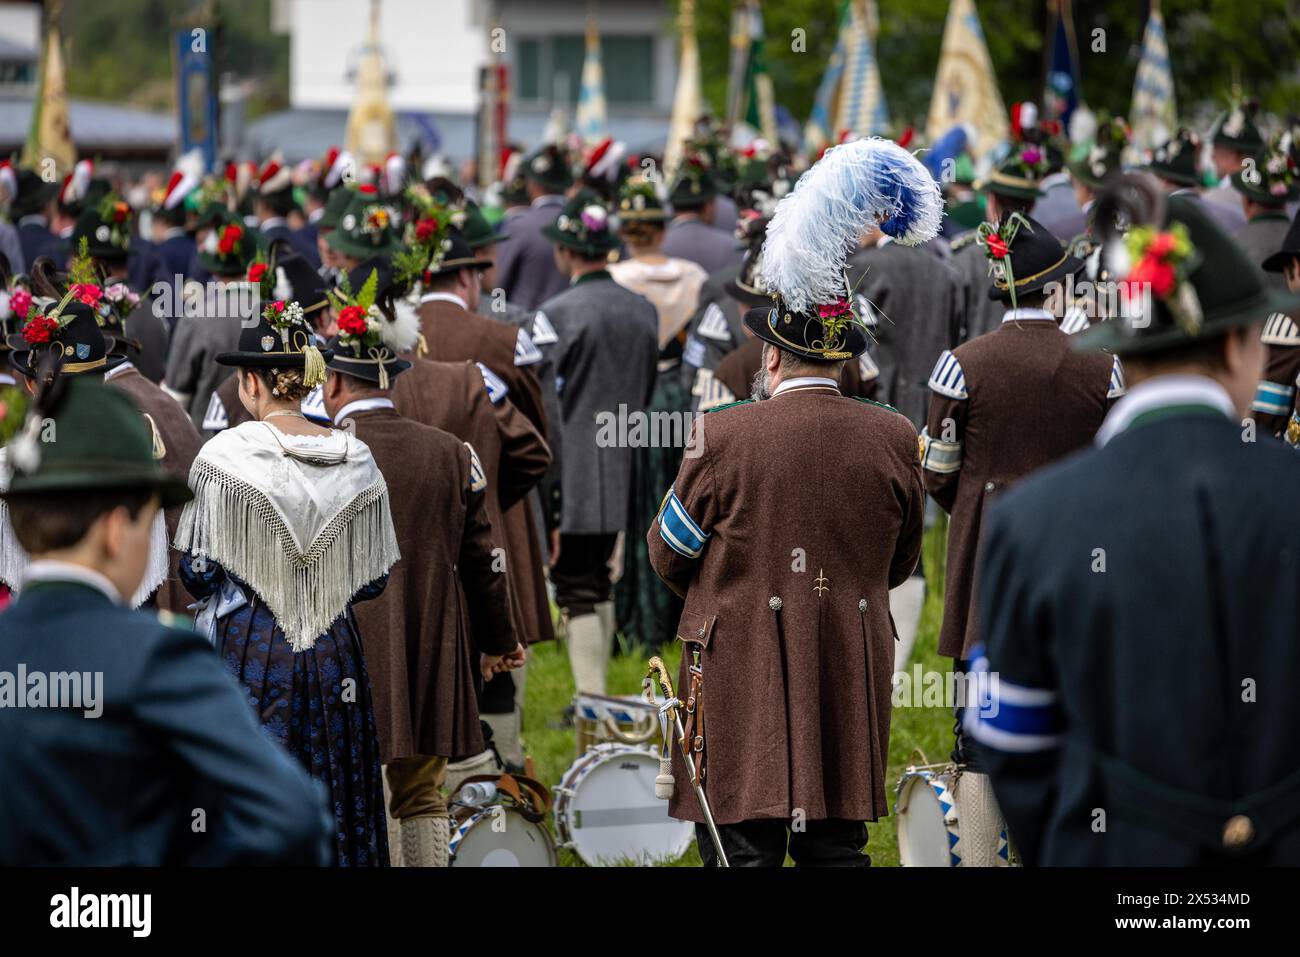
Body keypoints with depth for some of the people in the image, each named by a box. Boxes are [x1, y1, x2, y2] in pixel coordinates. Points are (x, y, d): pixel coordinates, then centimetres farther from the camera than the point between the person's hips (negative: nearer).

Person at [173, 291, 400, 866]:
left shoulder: (225, 455, -11)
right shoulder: (355, 460, -1)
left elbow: (198, 572, -9)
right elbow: (372, 580, 4)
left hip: (247, 651, -4)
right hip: (333, 657, 4)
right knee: (332, 802, 11)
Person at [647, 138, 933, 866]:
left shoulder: (723, 438, -11)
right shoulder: (893, 440, -1)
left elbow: (669, 554, 3)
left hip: (741, 679, -4)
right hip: (850, 685, 4)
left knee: (744, 844, 0)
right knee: (837, 848, 11)